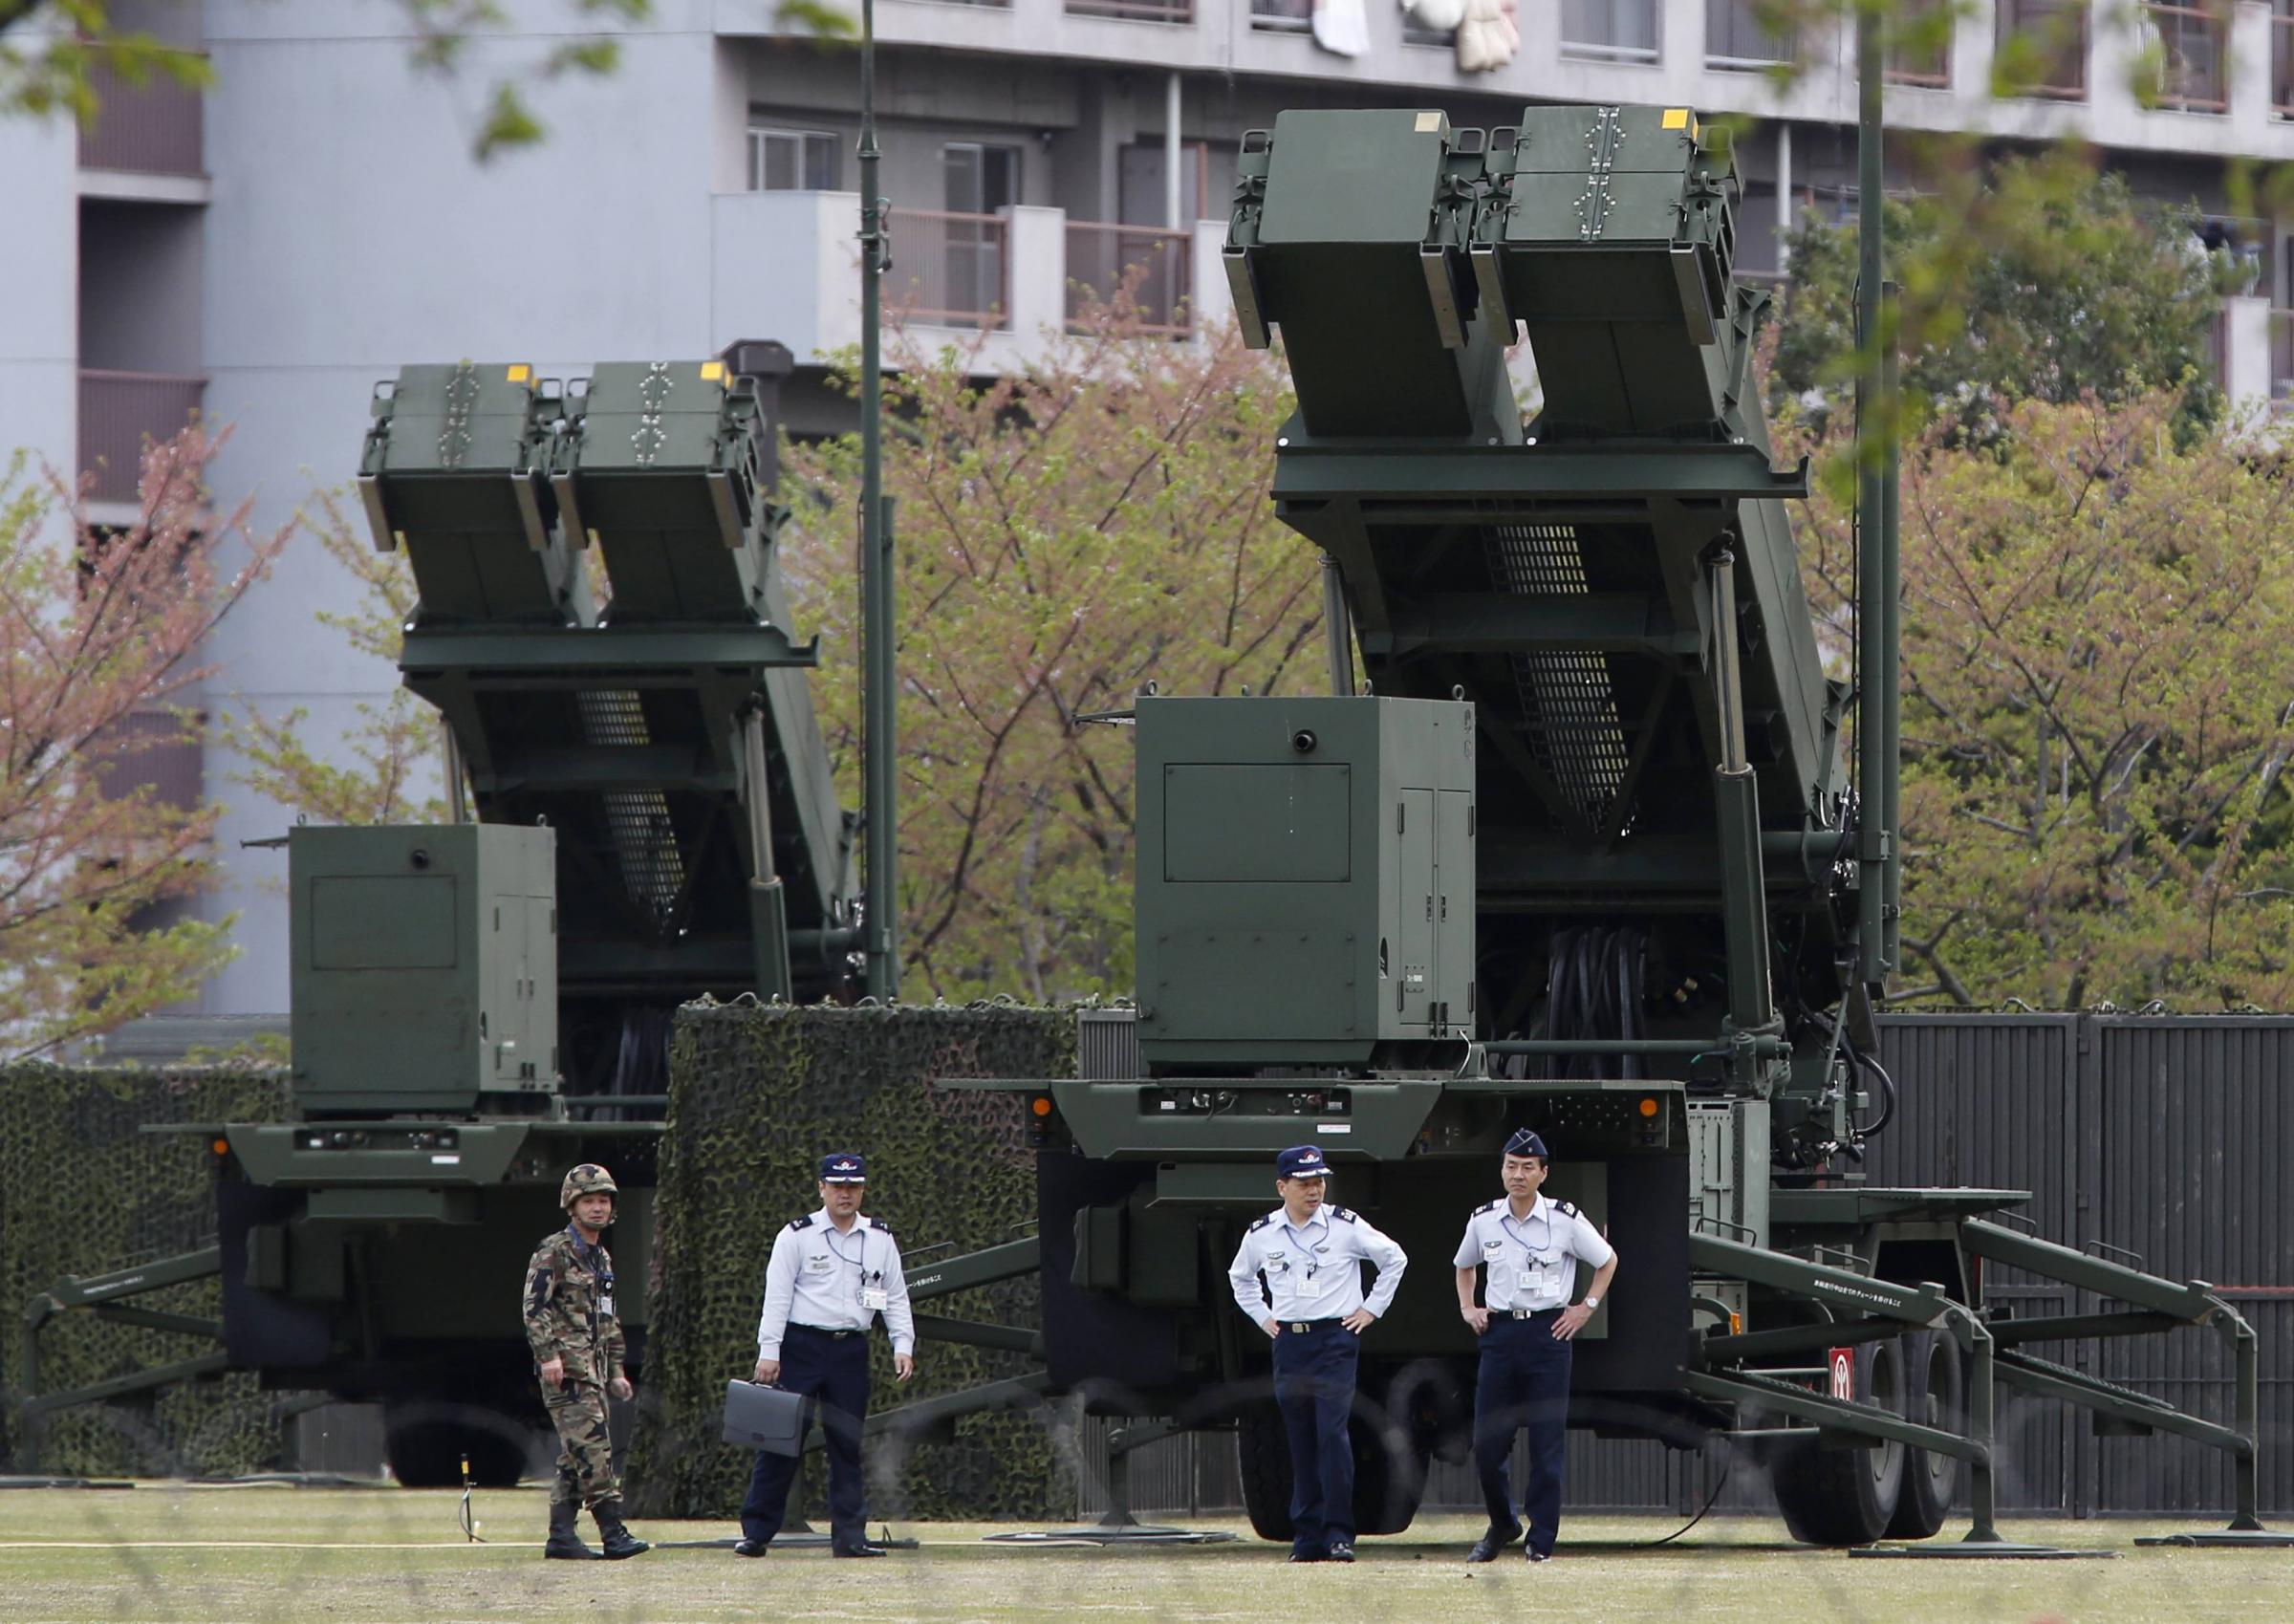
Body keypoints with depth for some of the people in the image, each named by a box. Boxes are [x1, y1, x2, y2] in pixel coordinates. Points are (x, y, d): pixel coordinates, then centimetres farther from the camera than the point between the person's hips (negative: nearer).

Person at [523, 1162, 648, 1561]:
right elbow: (535, 1305, -14)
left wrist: (616, 1371, 23)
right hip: (567, 1368, -9)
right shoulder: (554, 1252, -5)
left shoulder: (602, 1258, 21)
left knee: (575, 1456, 7)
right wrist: (548, 1354, -23)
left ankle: (561, 1536, 9)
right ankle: (613, 1533, -20)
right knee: (592, 1447, -15)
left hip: (593, 1369, 9)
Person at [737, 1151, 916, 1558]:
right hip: (801, 1344, -3)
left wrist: (903, 1346, 2)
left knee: (848, 1443, 3)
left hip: (851, 1350, 3)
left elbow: (895, 1297, 14)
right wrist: (768, 1352, -11)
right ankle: (757, 1531, 0)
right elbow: (777, 1296, -4)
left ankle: (849, 1535, 6)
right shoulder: (797, 1236, 0)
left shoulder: (880, 1240, 10)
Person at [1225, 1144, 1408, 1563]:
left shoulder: (1346, 1226, -4)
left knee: (1332, 1431, -14)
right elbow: (1240, 1276, 25)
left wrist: (1372, 1309, 4)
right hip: (1288, 1343, 3)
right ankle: (1307, 1533, 9)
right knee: (1300, 1441, 5)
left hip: (1335, 1339, -3)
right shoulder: (1260, 1235, 5)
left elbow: (1394, 1259, 8)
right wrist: (1262, 1316, 14)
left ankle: (1338, 1533, -14)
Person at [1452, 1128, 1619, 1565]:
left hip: (1548, 1332, -3)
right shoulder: (1484, 1221, 6)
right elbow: (1464, 1266, 25)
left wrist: (1587, 1308, 2)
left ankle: (1541, 1539, 1)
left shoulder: (1565, 1220, -4)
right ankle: (1501, 1526, 21)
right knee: (1486, 1442, 1)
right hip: (1499, 1332, 3)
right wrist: (1467, 1308, 11)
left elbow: (1607, 1260, 10)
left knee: (1547, 1444, -4)